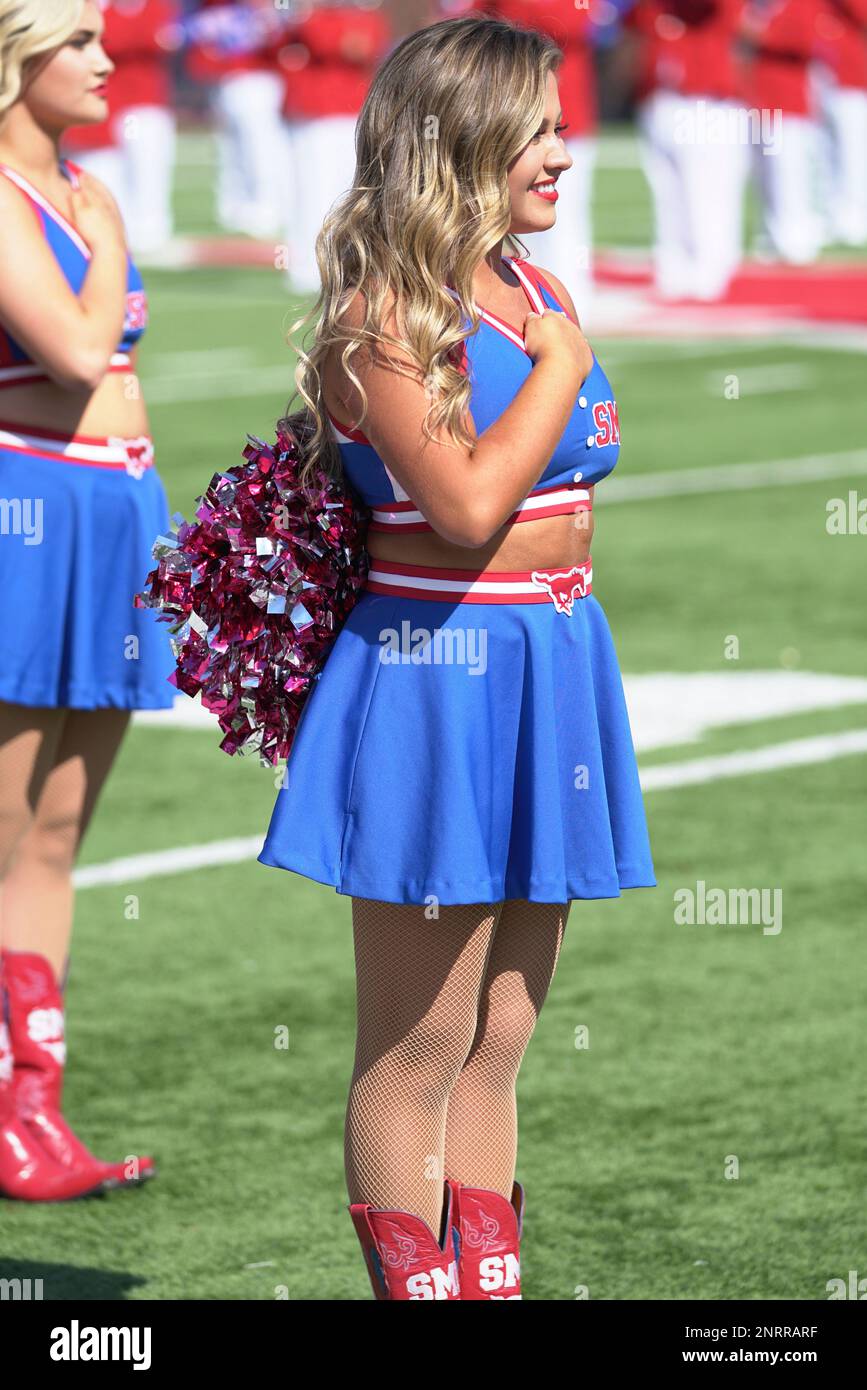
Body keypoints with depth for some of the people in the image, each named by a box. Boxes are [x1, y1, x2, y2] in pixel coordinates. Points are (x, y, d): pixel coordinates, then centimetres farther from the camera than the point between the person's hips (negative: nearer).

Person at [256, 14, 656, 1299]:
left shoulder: (541, 298, 11)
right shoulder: (383, 317, -12)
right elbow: (467, 501, -23)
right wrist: (562, 367, -12)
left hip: (554, 667, 8)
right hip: (437, 675, -8)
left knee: (496, 1050, 12)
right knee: (418, 1053, 0)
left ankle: (490, 1287, 17)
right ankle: (417, 1285, 6)